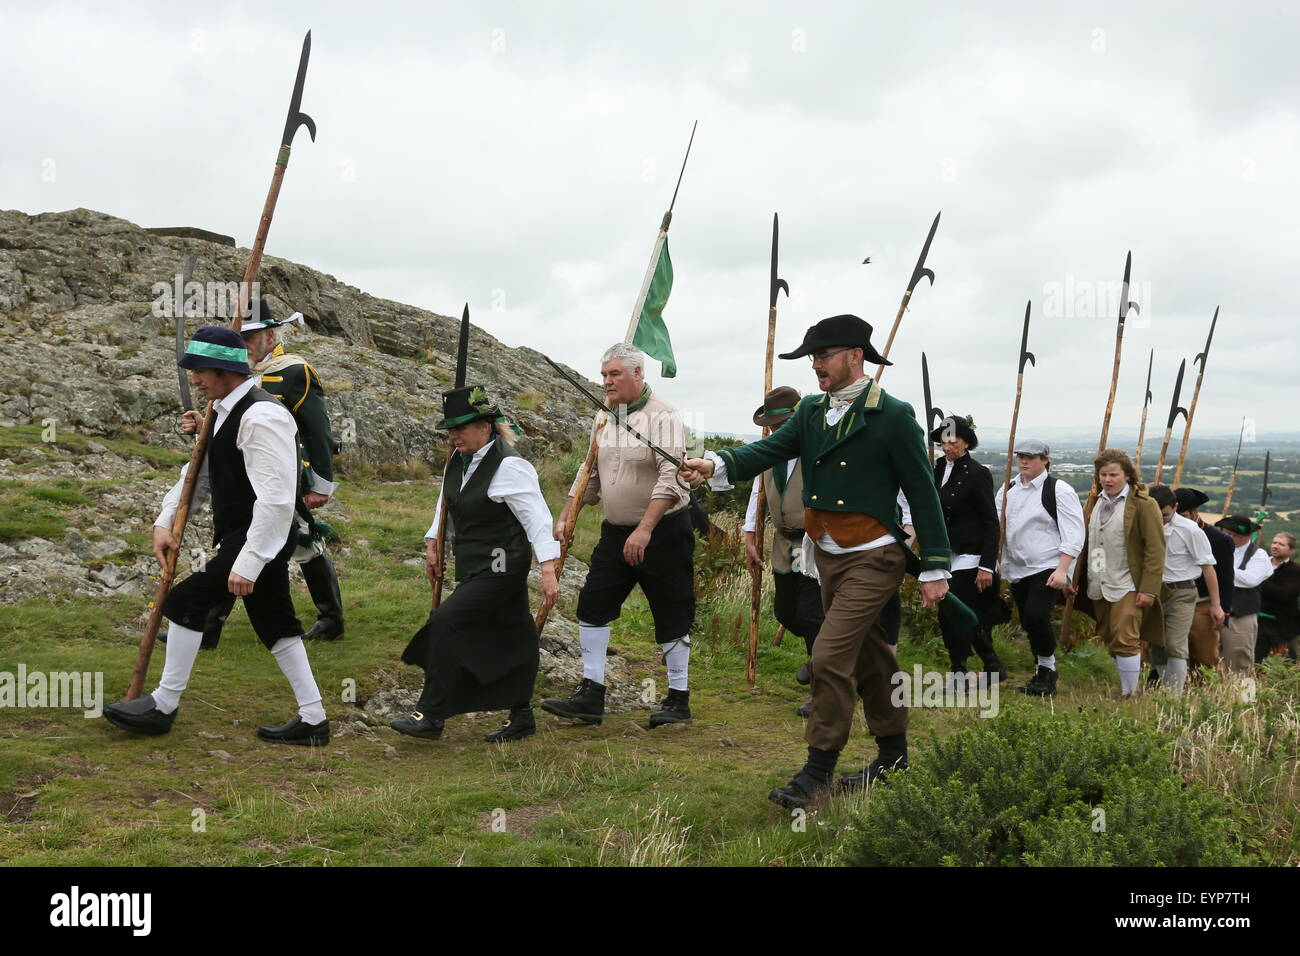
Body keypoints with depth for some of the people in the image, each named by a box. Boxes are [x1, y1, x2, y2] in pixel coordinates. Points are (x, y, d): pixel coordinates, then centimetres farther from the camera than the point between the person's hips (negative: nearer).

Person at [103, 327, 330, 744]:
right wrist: (165, 521, 9)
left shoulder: (262, 417, -22)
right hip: (241, 537, 10)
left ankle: (163, 706, 8)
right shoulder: (226, 412, 11)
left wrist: (248, 562, -27)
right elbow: (200, 474, 20)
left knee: (187, 599, -8)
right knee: (275, 625, 12)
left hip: (260, 538, -10)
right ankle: (312, 720, 18)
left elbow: (276, 499, -27)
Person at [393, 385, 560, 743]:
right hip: (474, 568, 8)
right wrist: (434, 544, 22)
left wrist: (548, 570, -27)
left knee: (446, 623, -15)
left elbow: (537, 518, -21)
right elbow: (447, 504, 24)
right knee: (507, 638, 13)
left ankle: (431, 716, -9)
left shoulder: (509, 466, -18)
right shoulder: (460, 459, 8)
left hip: (500, 569, -8)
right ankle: (521, 718, 23)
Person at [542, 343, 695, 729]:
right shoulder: (603, 419, 10)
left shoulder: (662, 416, -14)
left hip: (663, 530, -7)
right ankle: (591, 694, 11)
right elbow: (590, 476, 19)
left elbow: (670, 478, -23)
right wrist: (566, 517, 11)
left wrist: (645, 530, -30)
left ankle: (679, 698, 14)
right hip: (616, 531, 8)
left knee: (671, 615, 2)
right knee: (592, 606, 4)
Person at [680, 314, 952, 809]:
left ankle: (819, 769, 1)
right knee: (868, 655, 18)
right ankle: (893, 751, 34)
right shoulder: (811, 411, 6)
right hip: (828, 557, 7)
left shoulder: (893, 415, -12)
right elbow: (769, 450, -7)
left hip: (873, 558, -7)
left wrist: (934, 568, -10)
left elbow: (922, 492, -10)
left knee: (830, 655, -13)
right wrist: (715, 464, -27)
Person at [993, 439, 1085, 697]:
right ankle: (1042, 676, 23)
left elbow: (1073, 535, -11)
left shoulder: (1059, 490, -7)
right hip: (1017, 569, 7)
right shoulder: (1007, 490, 11)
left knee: (1036, 615, -21)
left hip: (1048, 569, -6)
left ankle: (1047, 671, -3)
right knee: (1028, 623, 10)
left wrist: (1062, 570, -19)